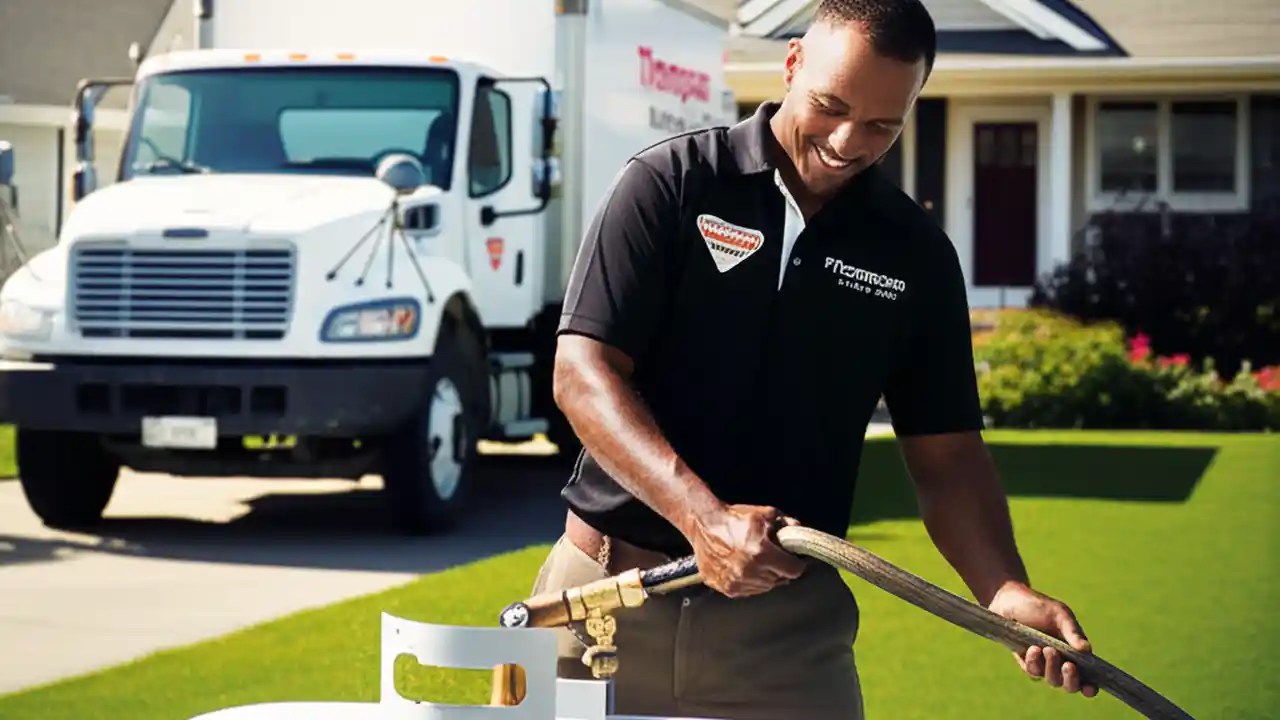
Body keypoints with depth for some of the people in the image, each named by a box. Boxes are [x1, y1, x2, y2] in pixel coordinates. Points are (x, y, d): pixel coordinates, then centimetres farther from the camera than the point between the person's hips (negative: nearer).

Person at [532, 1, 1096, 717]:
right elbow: (583, 374, -11)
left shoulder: (916, 253, 4)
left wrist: (1005, 590, -13)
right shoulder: (670, 184, -4)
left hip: (790, 620, 2)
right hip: (607, 588, -1)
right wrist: (704, 518, -24)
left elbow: (946, 451, 6)